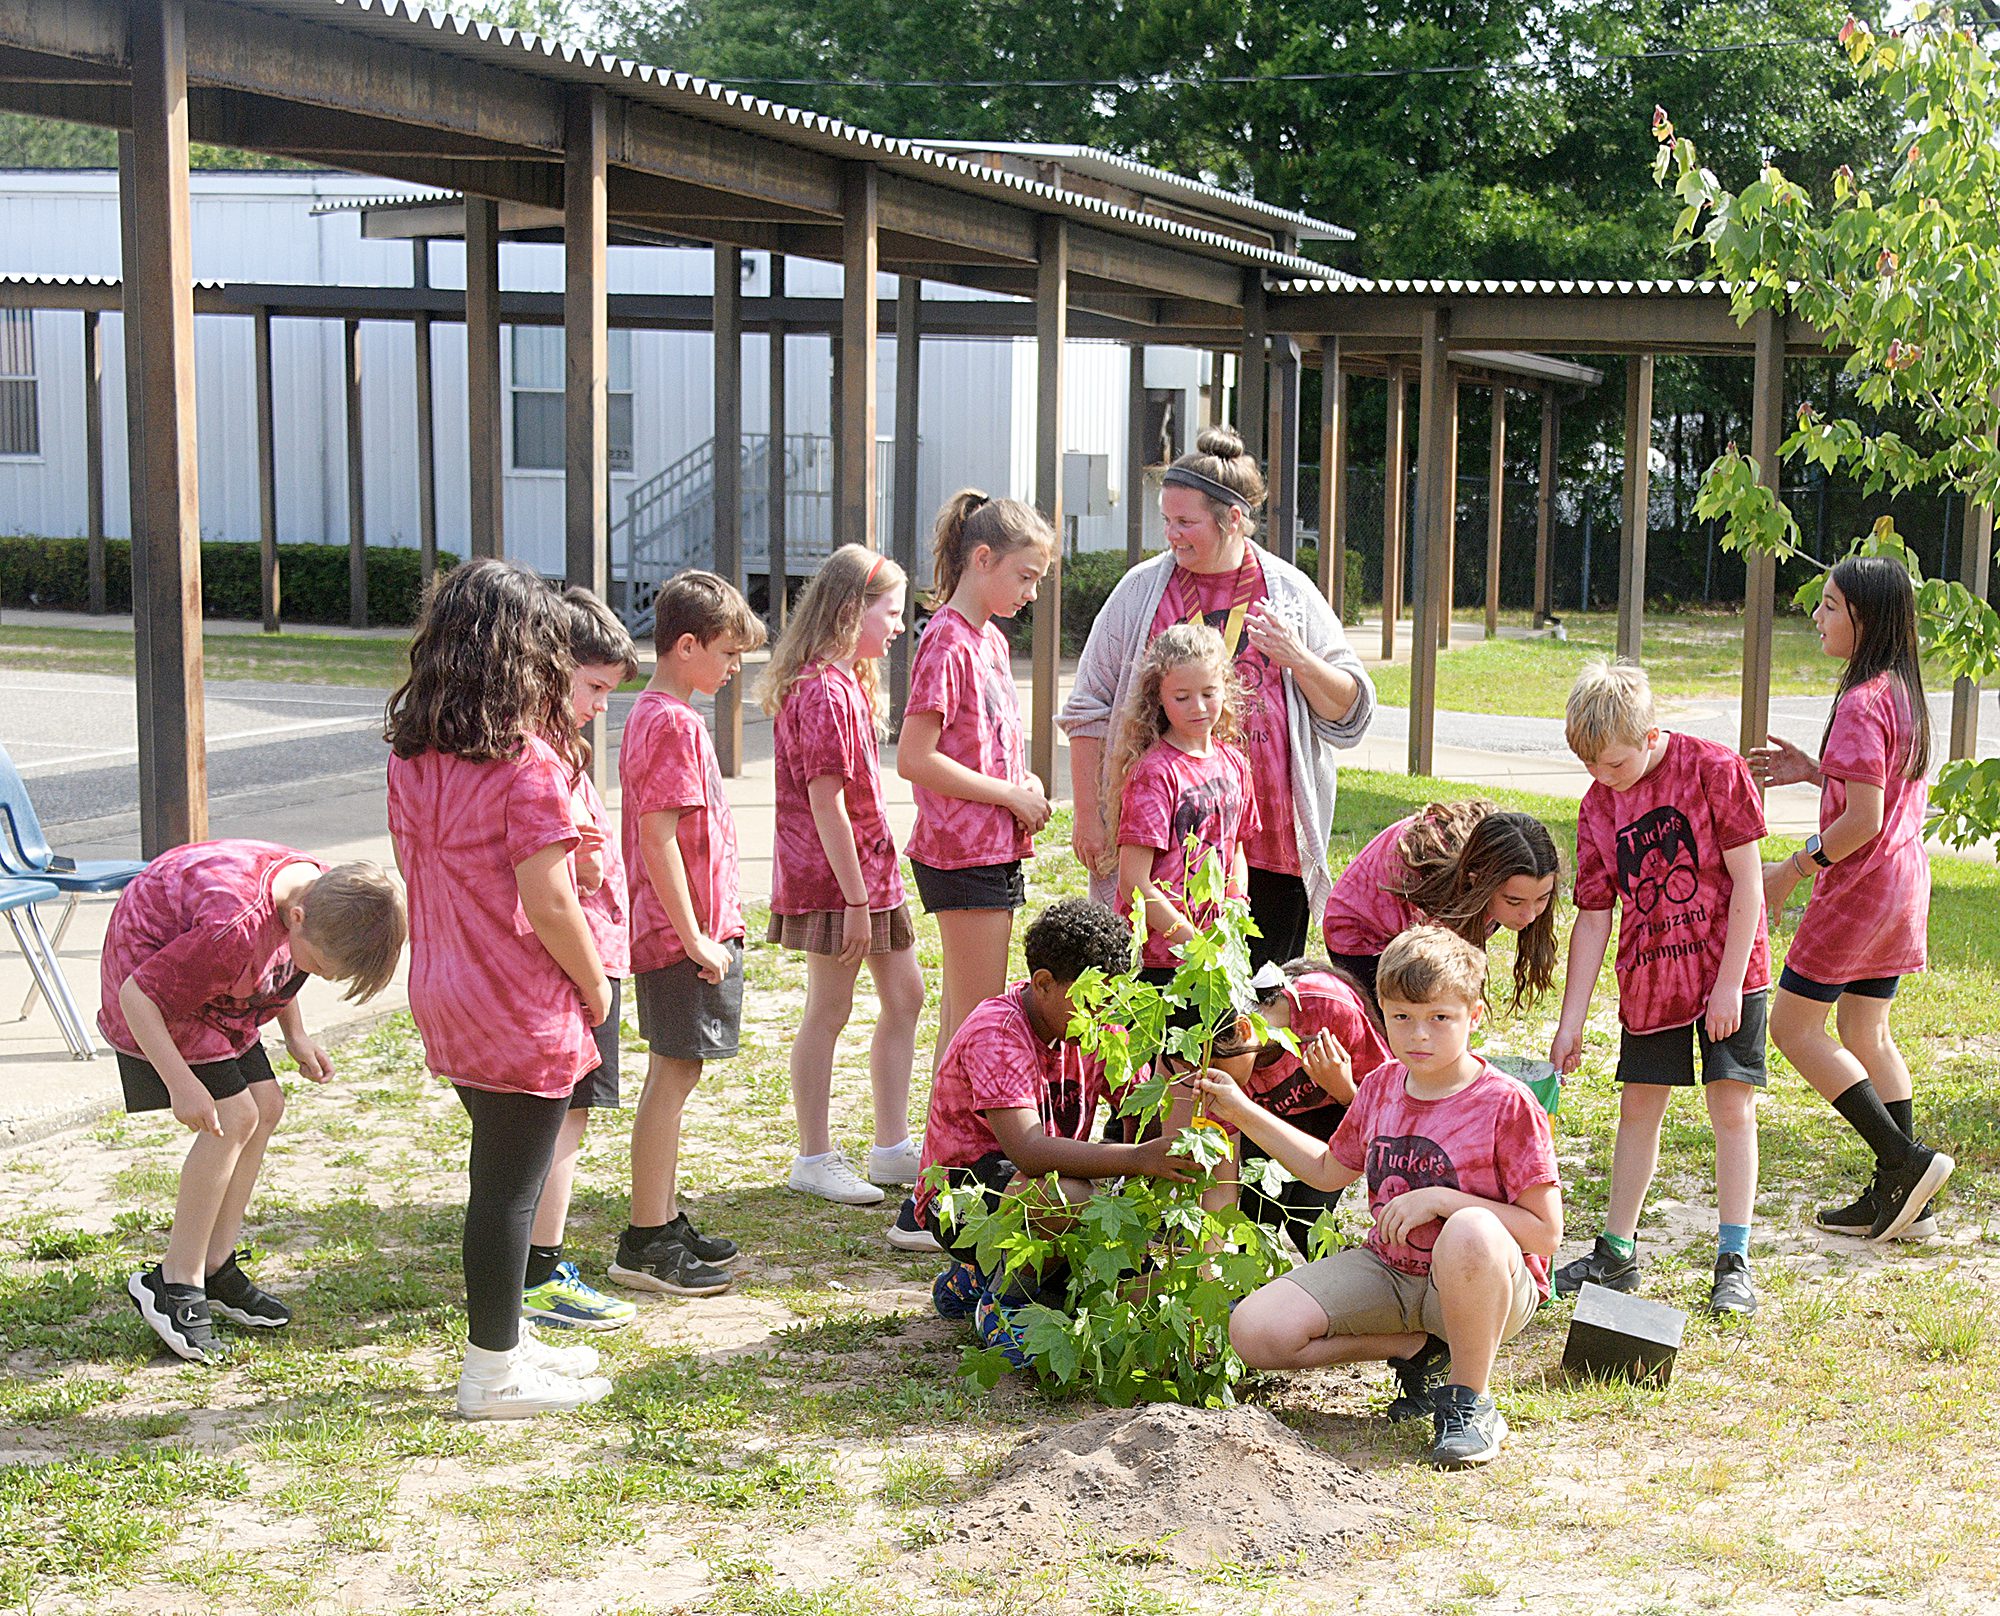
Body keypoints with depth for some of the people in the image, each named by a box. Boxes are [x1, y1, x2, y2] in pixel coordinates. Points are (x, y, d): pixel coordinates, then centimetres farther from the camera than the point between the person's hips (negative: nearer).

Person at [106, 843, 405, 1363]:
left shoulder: (323, 889, -14)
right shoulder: (235, 928, -39)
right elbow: (138, 993, -31)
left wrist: (296, 1035, 3)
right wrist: (182, 1084, -30)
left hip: (210, 988, 9)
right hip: (148, 982, -9)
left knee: (266, 1108, 3)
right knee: (233, 1117, -15)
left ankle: (216, 1266, 13)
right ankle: (175, 1283, -5)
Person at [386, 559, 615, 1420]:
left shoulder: (410, 756, 4)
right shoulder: (528, 761, -19)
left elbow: (417, 869, 11)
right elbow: (546, 901, -20)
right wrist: (595, 985, -6)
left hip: (443, 995, 8)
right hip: (521, 1007, -8)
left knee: (498, 1172, 21)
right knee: (511, 1184, 3)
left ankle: (506, 1337, 33)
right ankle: (494, 1372, 13)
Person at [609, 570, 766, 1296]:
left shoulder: (653, 714, 14)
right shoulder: (674, 724, -17)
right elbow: (660, 839, -22)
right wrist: (694, 936, -19)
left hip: (679, 929, 10)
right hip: (681, 934, -10)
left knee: (673, 1077, 15)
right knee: (673, 1079, -4)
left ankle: (665, 1223, 24)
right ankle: (645, 1243, 1)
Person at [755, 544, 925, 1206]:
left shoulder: (847, 682, 13)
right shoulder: (824, 692, -19)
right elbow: (826, 803, -21)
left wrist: (871, 887, 15)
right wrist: (855, 899, -20)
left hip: (868, 871, 10)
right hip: (832, 877, -10)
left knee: (904, 996, 14)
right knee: (828, 1012, 0)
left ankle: (892, 1147, 23)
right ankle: (815, 1158, 12)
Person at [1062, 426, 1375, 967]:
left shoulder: (1291, 592, 6)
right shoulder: (1141, 590, 5)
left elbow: (1349, 710, 8)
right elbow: (1089, 710, 9)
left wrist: (1299, 659, -10)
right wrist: (1088, 815, 4)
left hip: (1269, 841, 1)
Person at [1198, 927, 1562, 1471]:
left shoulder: (1505, 1104, -15)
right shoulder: (1380, 1087, 3)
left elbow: (1546, 1234, -16)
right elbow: (1329, 1170, 22)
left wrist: (1439, 1200, -23)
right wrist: (1243, 1112, 15)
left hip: (1486, 1285, -6)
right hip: (1389, 1271, 6)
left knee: (1472, 1232, -42)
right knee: (1254, 1331, -14)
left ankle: (1469, 1400, -18)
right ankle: (1418, 1351, 4)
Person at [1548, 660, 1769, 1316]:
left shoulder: (1713, 769, -14)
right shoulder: (1598, 806, -1)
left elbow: (1747, 884, -12)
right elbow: (1594, 918, 3)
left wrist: (1729, 984, -14)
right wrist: (1570, 1023, 2)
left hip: (1727, 971, -4)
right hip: (1649, 980, 4)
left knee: (1731, 1107, -5)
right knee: (1638, 1107, 9)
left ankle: (1734, 1262, 1)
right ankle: (1616, 1253, 19)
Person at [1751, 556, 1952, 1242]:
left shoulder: (1861, 703, -20)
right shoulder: (1904, 694, 9)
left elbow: (1864, 819, -24)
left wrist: (1791, 869, -14)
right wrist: (1813, 771, 10)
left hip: (1859, 886, -9)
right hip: (1902, 885, 9)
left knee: (1792, 1026, 1)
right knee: (1866, 1033, 15)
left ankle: (1906, 1160, -3)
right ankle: (1899, 1194, 17)